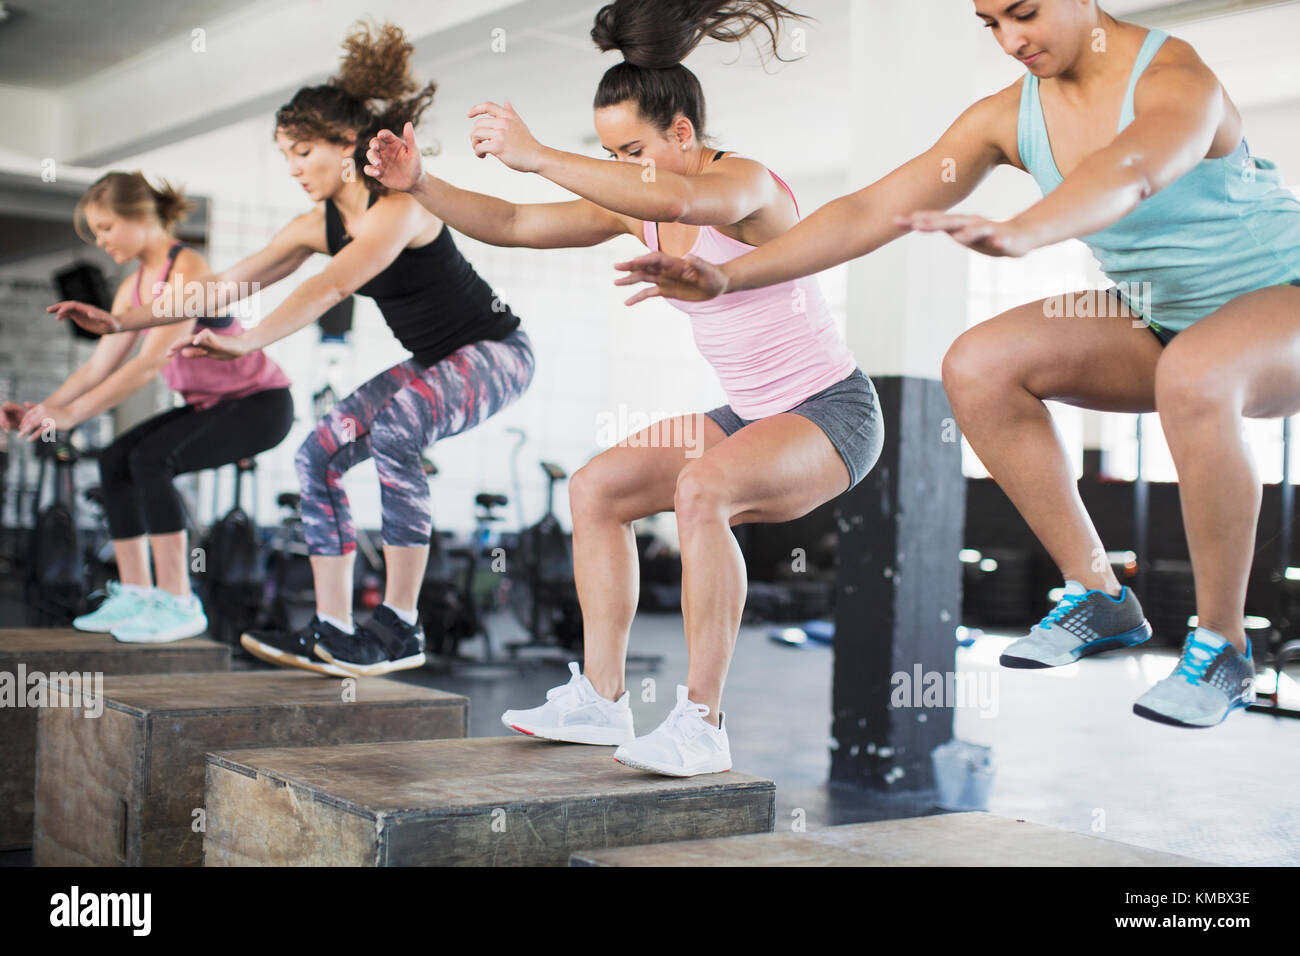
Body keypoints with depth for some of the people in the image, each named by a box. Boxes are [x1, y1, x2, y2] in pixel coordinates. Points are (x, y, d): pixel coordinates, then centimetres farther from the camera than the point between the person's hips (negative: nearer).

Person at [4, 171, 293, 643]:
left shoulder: (187, 268, -20)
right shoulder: (132, 288, 8)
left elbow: (154, 360, -28)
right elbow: (100, 365, 6)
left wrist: (71, 414, -29)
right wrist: (43, 408, -9)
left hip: (259, 402, -9)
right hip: (209, 404, 9)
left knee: (150, 459, -26)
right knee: (115, 460, -3)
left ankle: (178, 605, -21)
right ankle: (136, 596, 2)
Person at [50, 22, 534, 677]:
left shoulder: (398, 206, -23)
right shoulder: (318, 225, 1)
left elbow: (328, 290, -37)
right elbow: (224, 284, 3)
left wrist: (246, 343, -46)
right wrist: (119, 320, -1)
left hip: (494, 353, -9)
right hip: (430, 363, 9)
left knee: (390, 434, -33)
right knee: (318, 456, -3)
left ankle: (400, 628, -25)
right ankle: (334, 634, -1)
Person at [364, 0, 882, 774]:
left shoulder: (745, 182, -21)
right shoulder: (634, 208, 3)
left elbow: (679, 202, -45)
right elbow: (512, 226, 3)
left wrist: (535, 154, -41)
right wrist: (419, 185, -12)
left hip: (833, 413, -9)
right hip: (750, 417, 9)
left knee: (701, 489, -34)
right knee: (596, 488, 3)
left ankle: (702, 723, -29)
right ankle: (601, 698, 5)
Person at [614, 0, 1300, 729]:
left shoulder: (1179, 81, -25)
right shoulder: (1010, 117, -7)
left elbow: (1129, 173, -49)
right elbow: (871, 211, -10)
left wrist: (1020, 233, -68)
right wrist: (729, 277, -18)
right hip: (1164, 318, 6)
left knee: (1192, 375, -42)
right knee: (977, 366, -17)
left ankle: (1223, 647, -23)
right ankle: (1100, 595, -9)